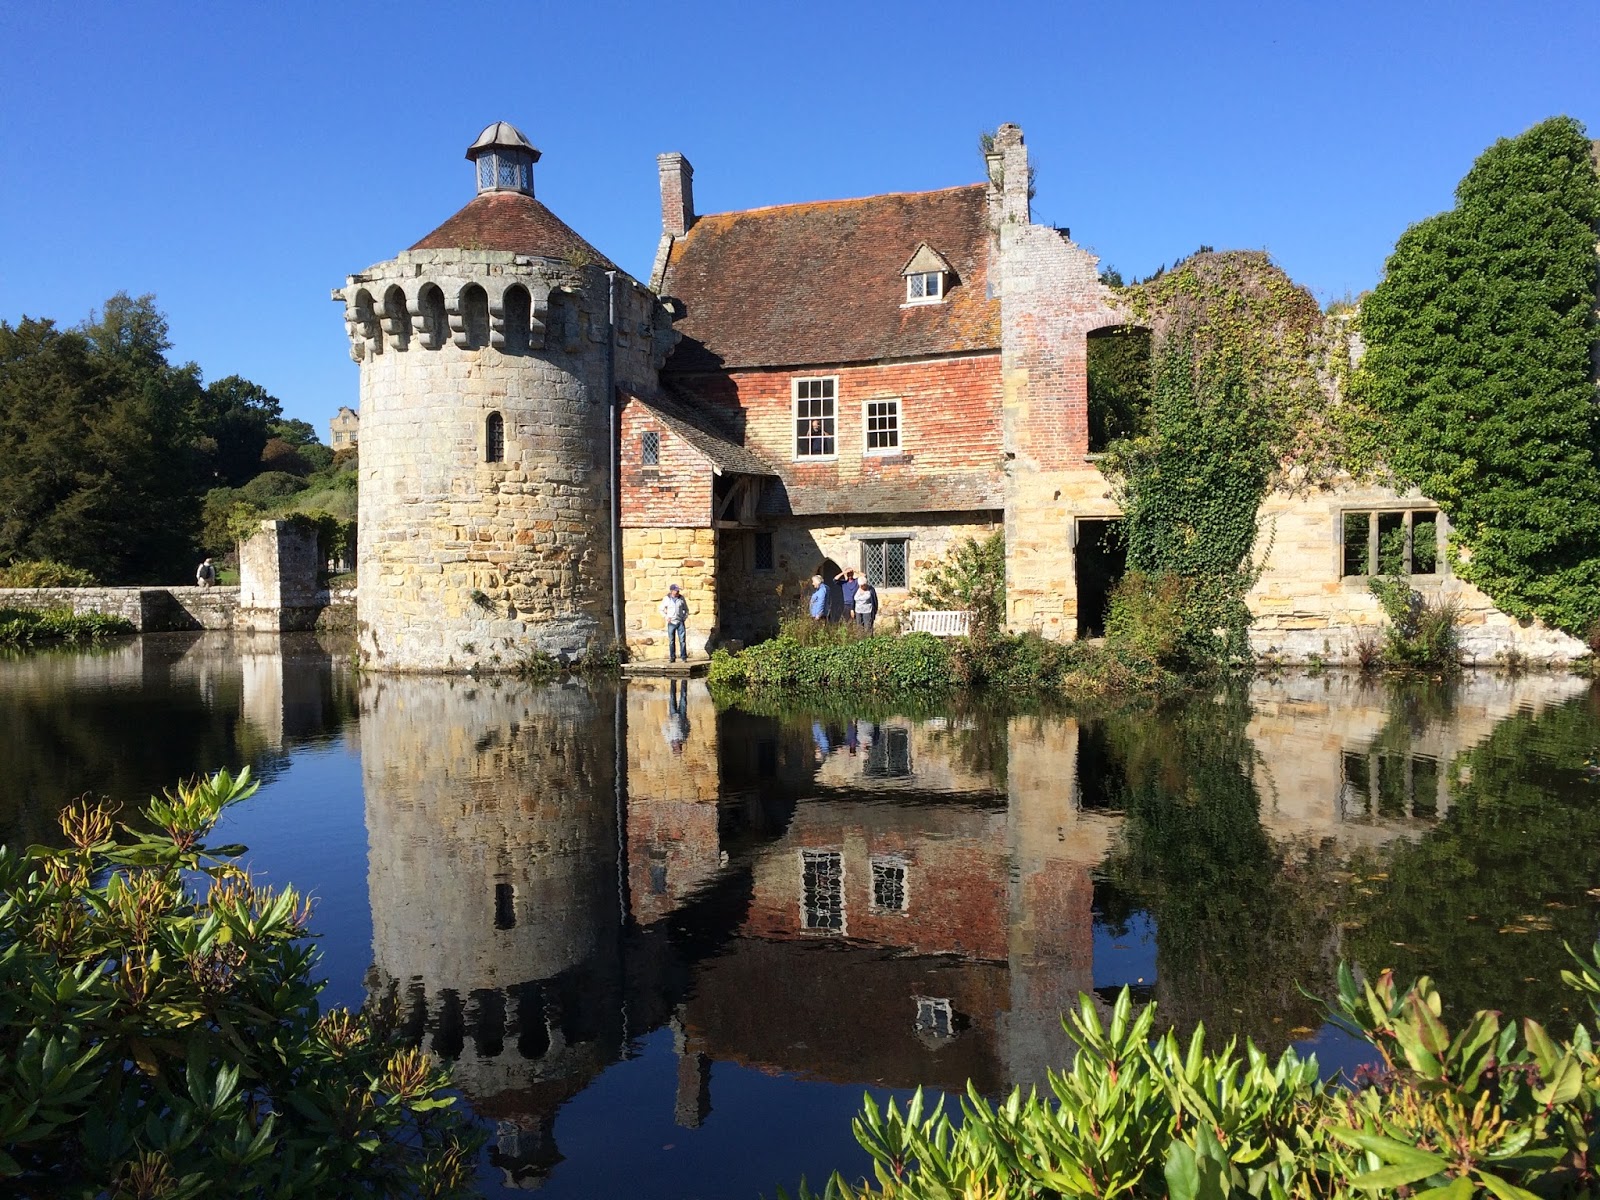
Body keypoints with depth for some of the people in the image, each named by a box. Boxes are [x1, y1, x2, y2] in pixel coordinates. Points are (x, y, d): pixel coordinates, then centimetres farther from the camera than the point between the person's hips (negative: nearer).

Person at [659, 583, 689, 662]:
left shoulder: (681, 598, 3)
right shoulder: (666, 599, 0)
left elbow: (686, 609, 14)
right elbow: (661, 610, 10)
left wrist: (685, 617, 2)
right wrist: (666, 617, -4)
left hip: (680, 622, 0)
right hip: (671, 623, 0)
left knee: (682, 640, -4)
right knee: (671, 641, 3)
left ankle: (684, 657, 0)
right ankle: (672, 657, 9)